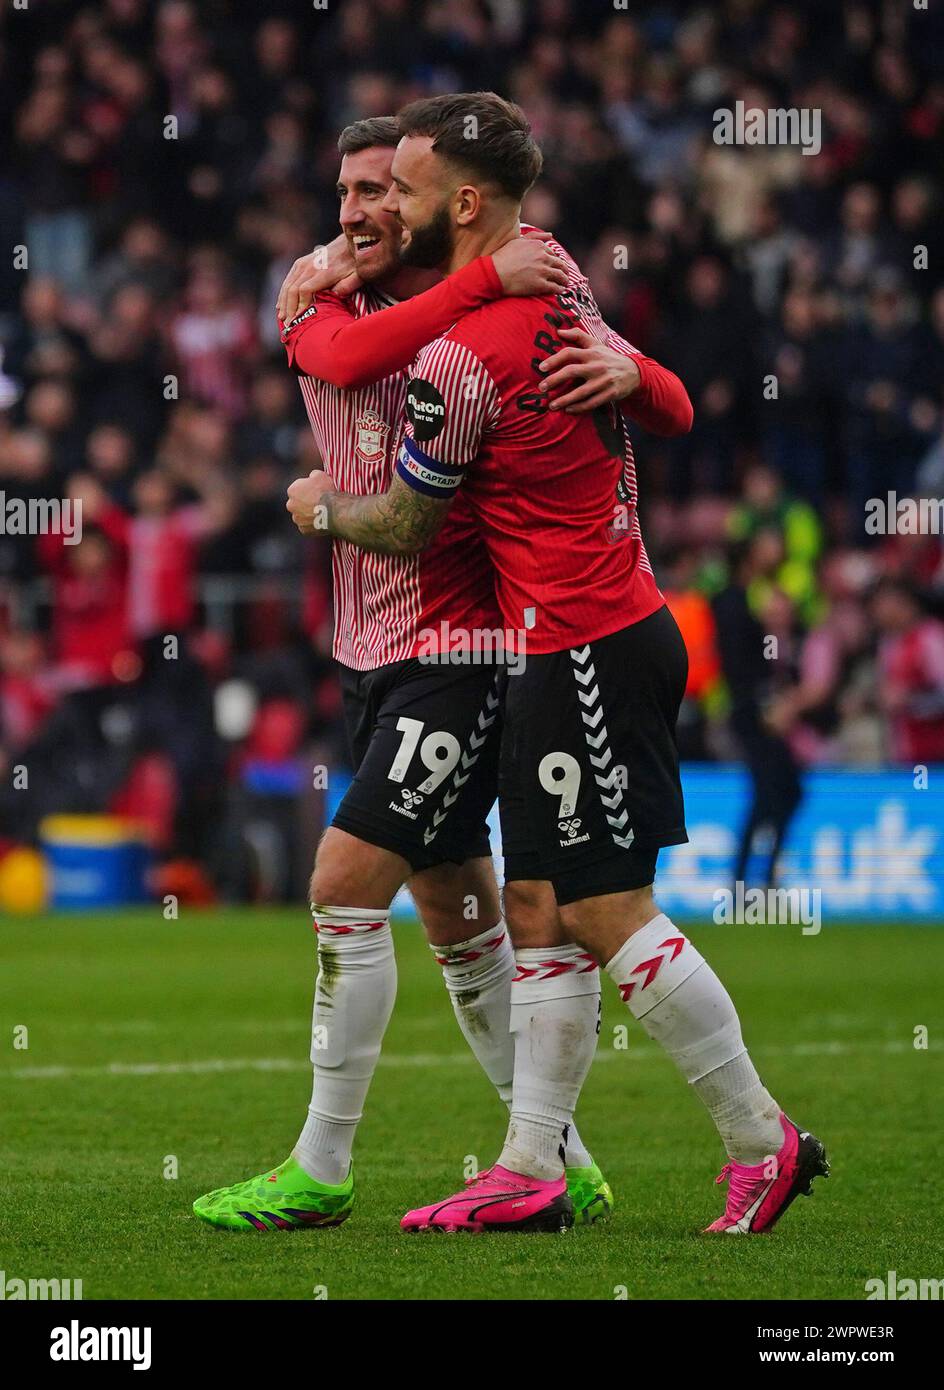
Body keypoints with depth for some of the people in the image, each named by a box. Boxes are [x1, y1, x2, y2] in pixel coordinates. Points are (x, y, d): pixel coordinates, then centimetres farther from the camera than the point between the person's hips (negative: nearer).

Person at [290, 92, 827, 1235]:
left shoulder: (460, 359, -19)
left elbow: (407, 529, -8)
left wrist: (319, 508, 15)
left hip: (582, 651, -10)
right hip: (622, 622, 10)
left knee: (607, 909, -6)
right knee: (537, 908, 9)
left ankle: (762, 1141, 1)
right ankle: (530, 1171, 9)